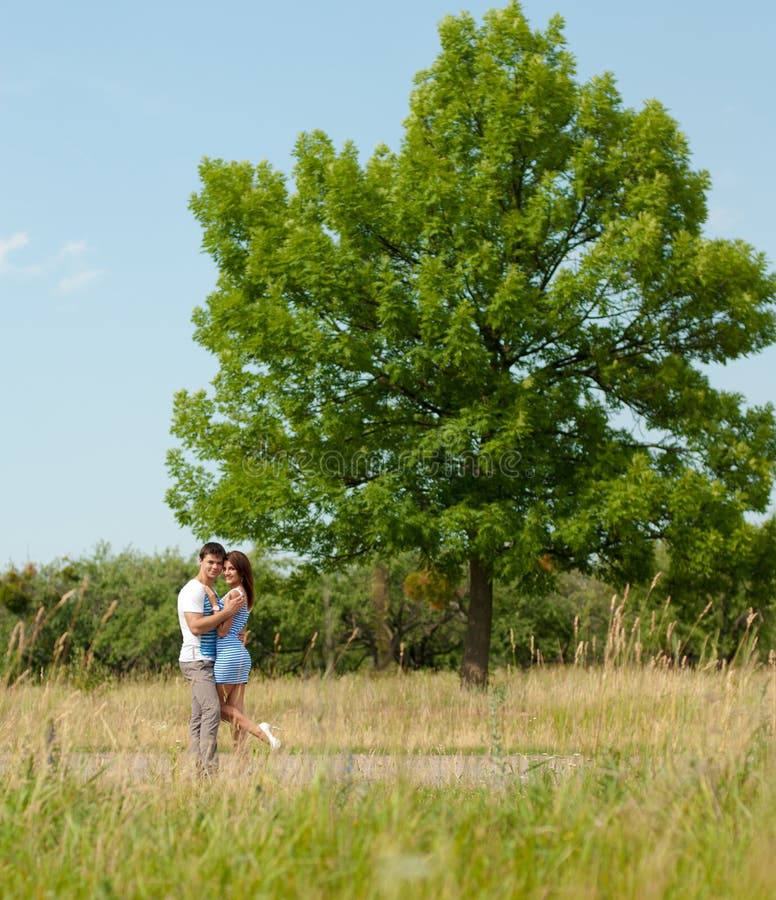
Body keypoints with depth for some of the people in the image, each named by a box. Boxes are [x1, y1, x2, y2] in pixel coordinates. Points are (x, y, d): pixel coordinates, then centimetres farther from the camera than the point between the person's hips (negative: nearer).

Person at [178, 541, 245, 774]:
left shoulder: (211, 592, 20)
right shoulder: (193, 590, -10)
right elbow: (196, 626, -21)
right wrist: (226, 612, -18)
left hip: (206, 661, 10)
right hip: (196, 659, -10)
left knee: (199, 716, 7)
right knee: (212, 710, -20)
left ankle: (196, 767, 7)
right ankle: (210, 768, -25)